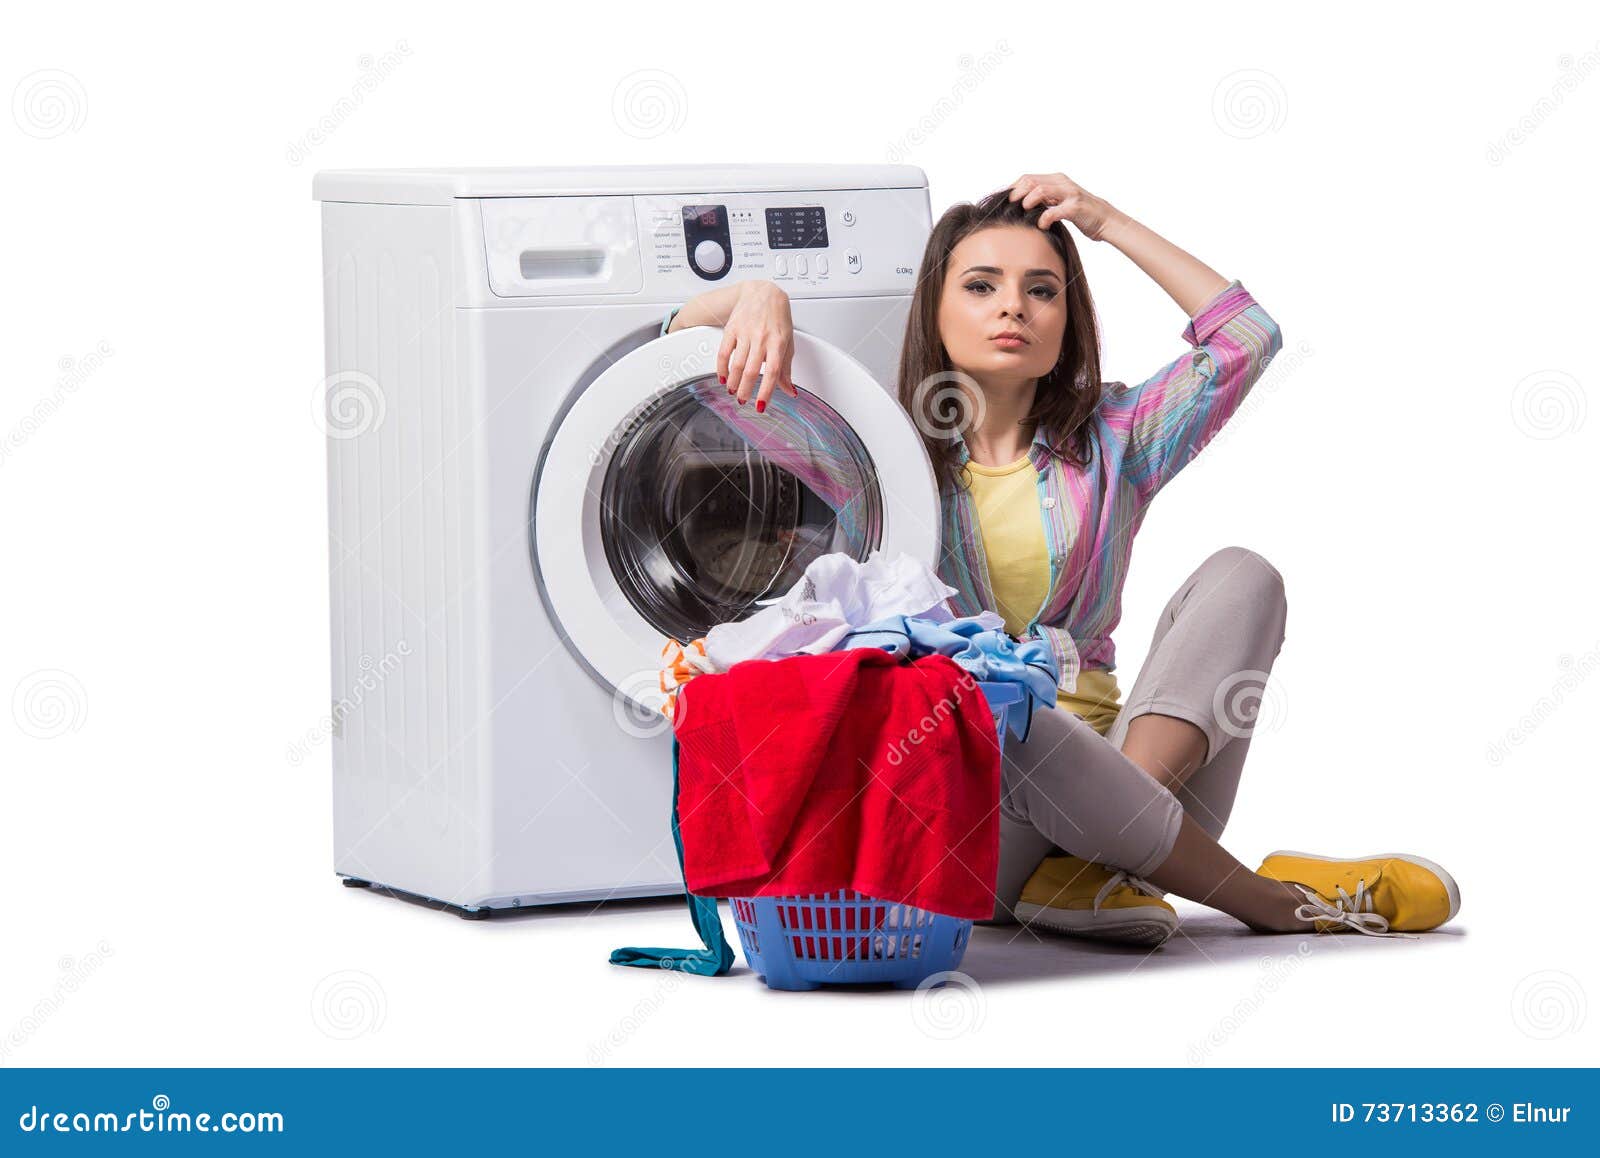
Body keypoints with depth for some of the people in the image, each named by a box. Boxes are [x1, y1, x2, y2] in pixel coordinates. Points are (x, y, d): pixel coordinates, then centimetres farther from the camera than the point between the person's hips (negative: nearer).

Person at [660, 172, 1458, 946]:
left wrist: (1108, 224, 7)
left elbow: (1246, 336, 5)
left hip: (1100, 759, 3)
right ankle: (1274, 901, -26)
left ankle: (1091, 869, -36)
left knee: (1240, 577, -16)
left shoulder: (1107, 442, 16)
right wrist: (757, 296, -13)